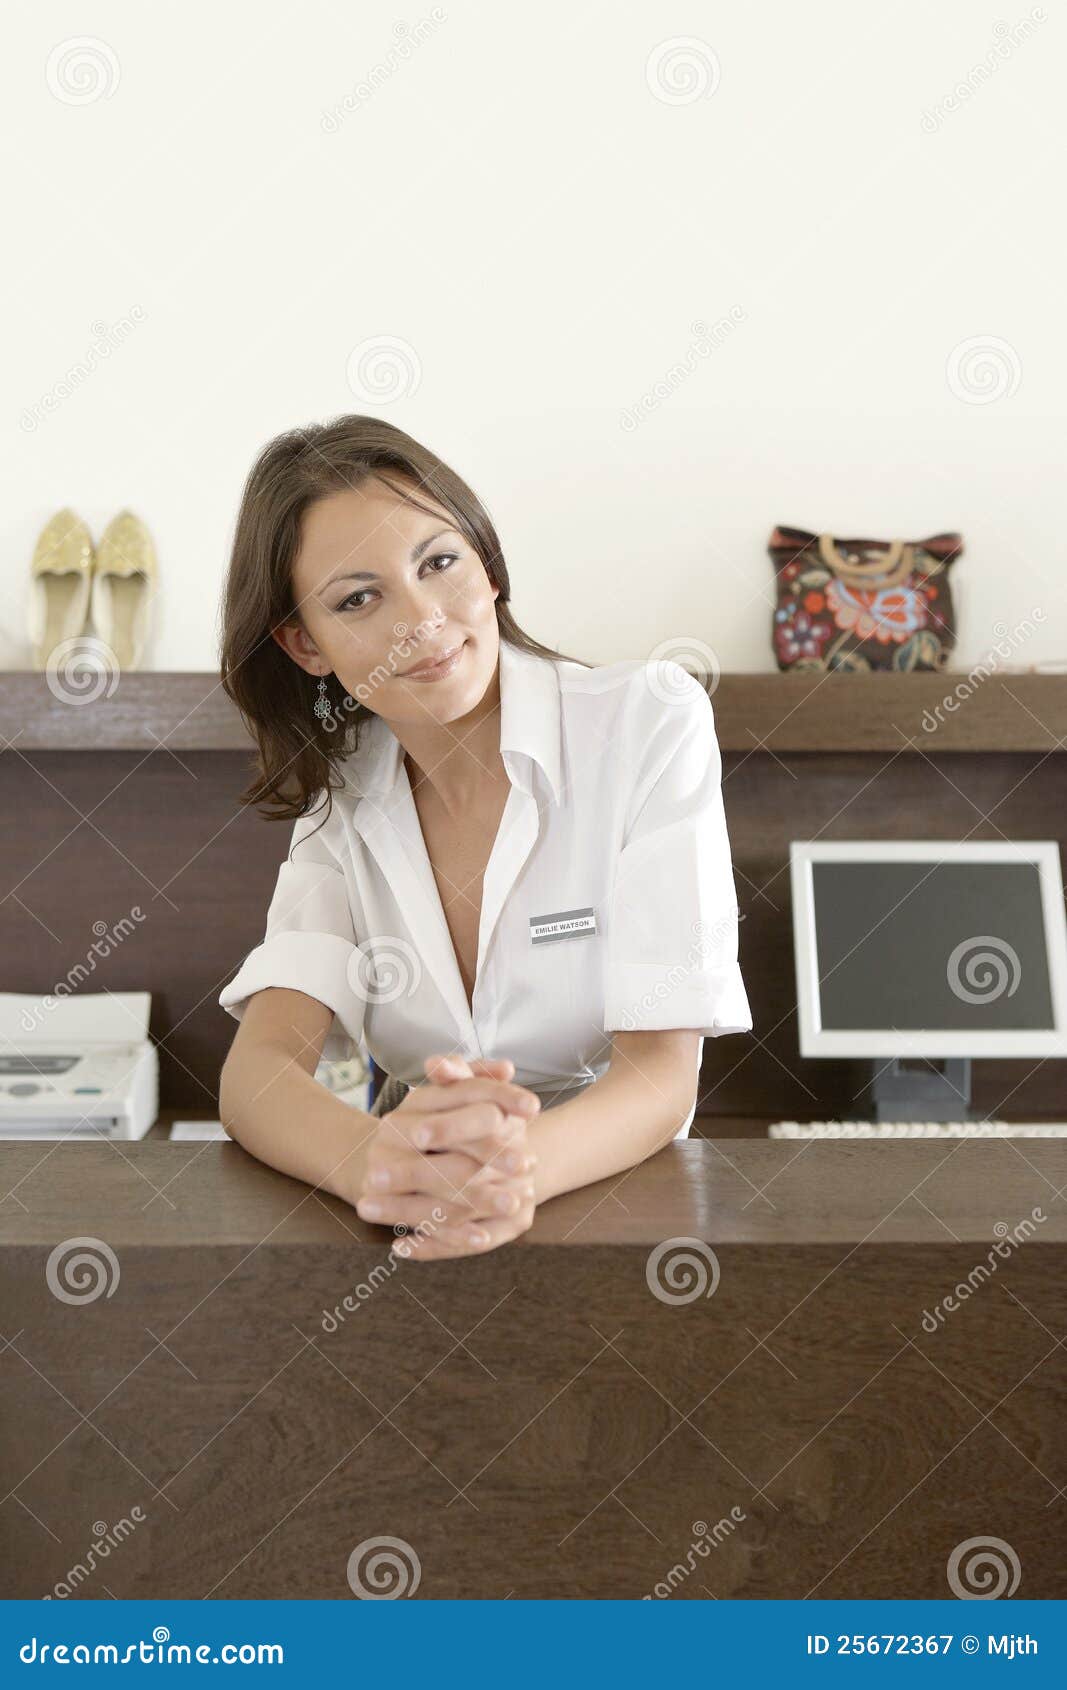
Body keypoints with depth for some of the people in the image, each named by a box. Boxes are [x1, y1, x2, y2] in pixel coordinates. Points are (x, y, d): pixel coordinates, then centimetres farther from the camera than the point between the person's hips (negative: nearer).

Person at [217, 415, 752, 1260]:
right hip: (417, 1226, 2)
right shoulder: (342, 795, 0)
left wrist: (520, 1165, -36)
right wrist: (369, 1158, -33)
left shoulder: (649, 722, -10)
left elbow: (663, 1071, -15)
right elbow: (256, 1068, -12)